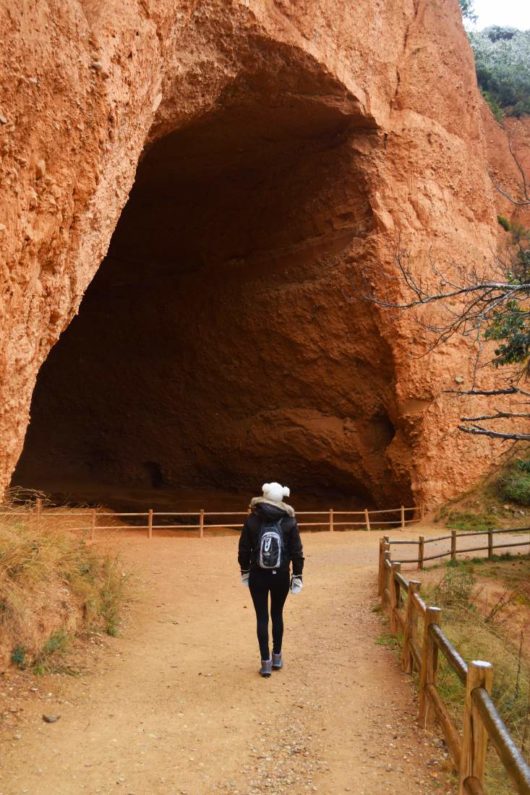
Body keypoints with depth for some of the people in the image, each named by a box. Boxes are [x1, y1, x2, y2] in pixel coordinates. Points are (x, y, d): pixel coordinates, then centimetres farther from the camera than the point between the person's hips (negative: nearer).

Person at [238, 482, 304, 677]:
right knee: (277, 615, 18)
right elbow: (297, 551, -4)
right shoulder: (289, 522, -6)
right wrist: (297, 575, 5)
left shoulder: (252, 521, -6)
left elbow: (243, 549, 0)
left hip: (258, 576, -1)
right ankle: (277, 657, 27)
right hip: (281, 576, 1)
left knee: (262, 618, 6)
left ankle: (266, 662, 8)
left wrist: (245, 571, 13)